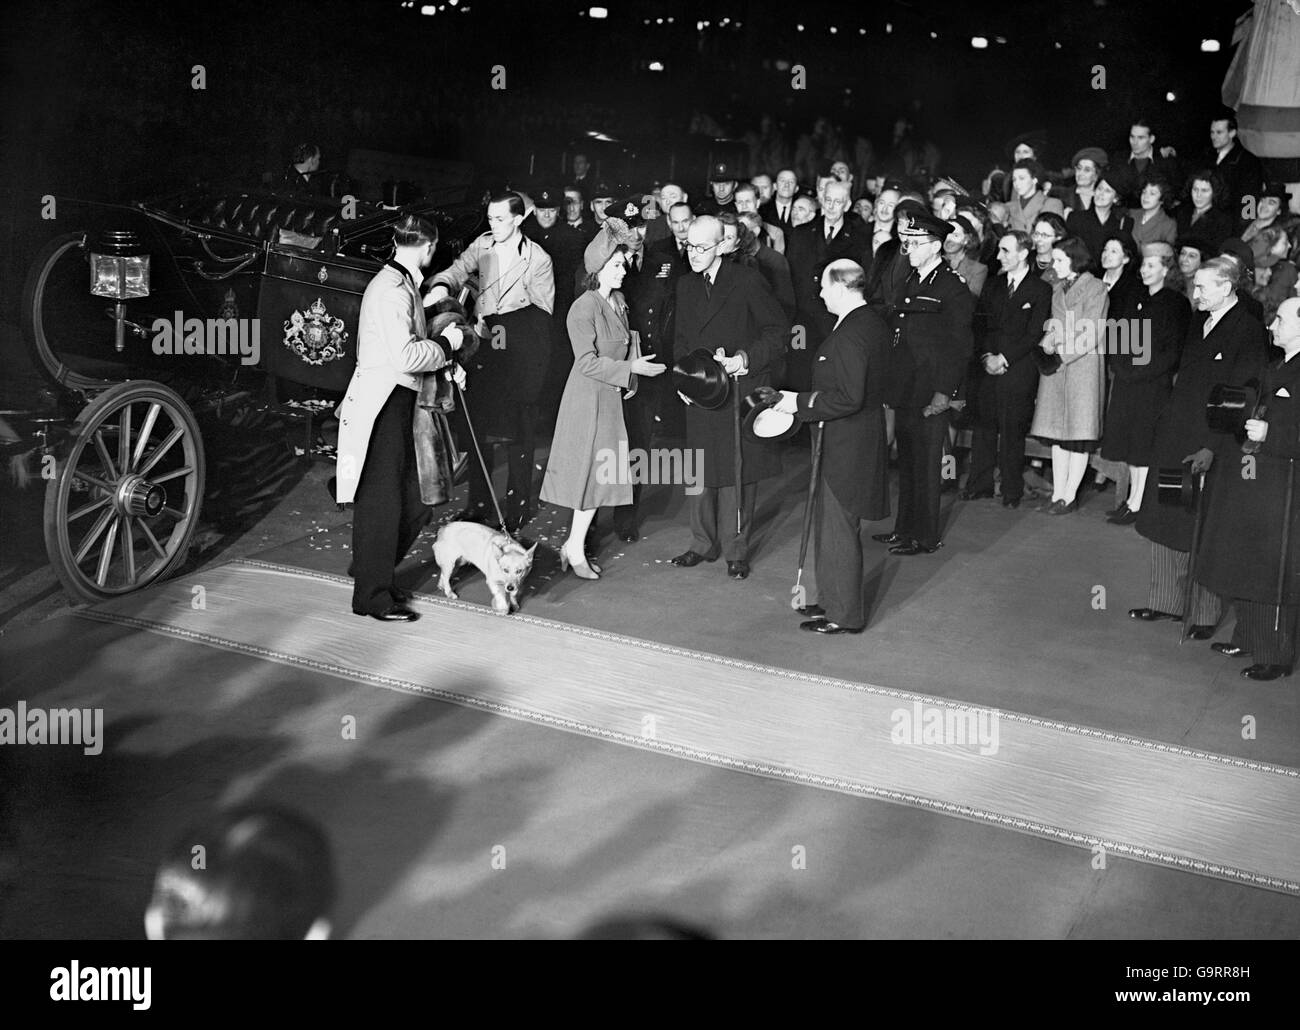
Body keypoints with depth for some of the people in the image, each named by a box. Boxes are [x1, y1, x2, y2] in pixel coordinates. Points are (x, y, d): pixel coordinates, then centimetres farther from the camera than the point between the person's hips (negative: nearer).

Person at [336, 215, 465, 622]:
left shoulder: (401, 283, 17)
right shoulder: (393, 288, -16)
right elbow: (405, 356, -24)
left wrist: (445, 364, 10)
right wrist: (445, 343, -9)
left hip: (398, 403, 10)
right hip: (382, 403, -10)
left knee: (415, 503, 14)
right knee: (382, 503, -2)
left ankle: (372, 573, 29)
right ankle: (373, 596, 8)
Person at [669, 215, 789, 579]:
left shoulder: (747, 281, -7)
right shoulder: (686, 286, 12)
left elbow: (778, 330, -5)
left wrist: (747, 358, -16)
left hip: (741, 389, -5)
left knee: (738, 473, 0)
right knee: (700, 472, 8)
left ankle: (736, 551, 10)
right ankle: (703, 544, 21)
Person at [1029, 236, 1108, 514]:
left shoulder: (1095, 290, -6)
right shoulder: (1057, 290, 13)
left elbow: (1093, 336, -10)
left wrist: (1060, 351, -13)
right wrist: (1046, 343, -4)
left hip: (1083, 367, -6)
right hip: (1055, 368, 6)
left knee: (1078, 435, -1)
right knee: (1057, 435, 6)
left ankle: (1069, 496, 5)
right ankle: (1057, 494, 11)